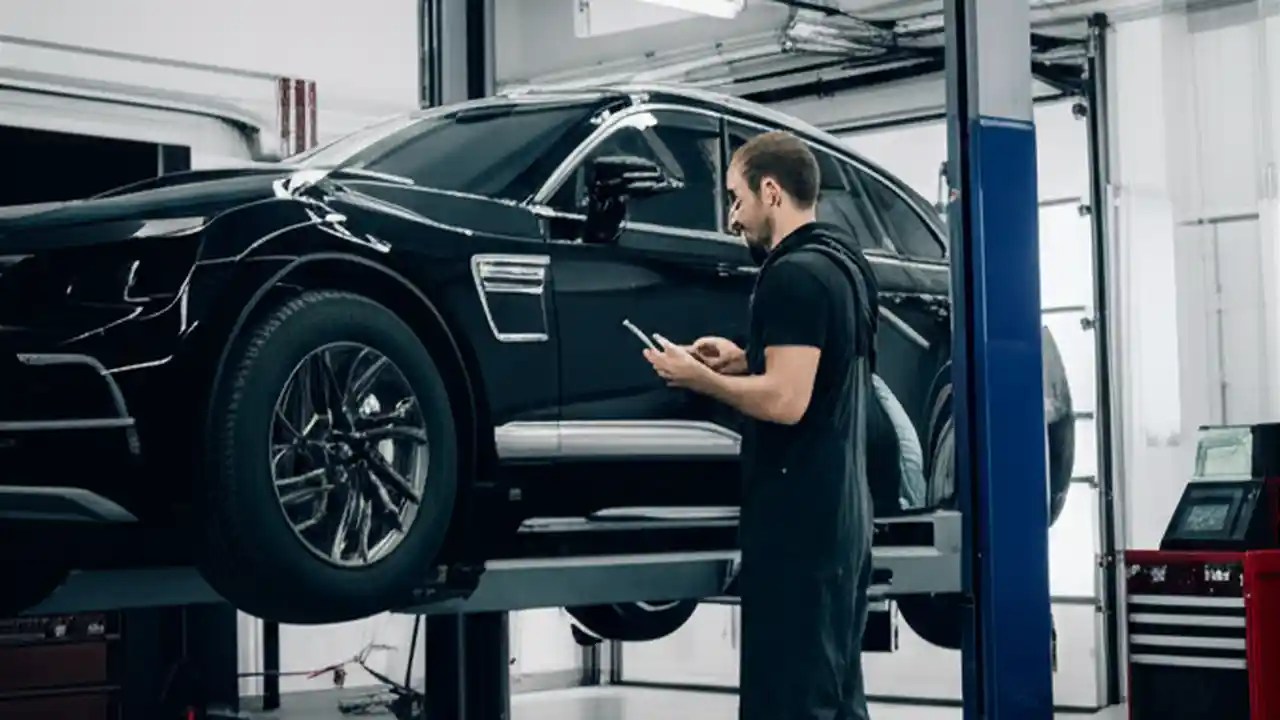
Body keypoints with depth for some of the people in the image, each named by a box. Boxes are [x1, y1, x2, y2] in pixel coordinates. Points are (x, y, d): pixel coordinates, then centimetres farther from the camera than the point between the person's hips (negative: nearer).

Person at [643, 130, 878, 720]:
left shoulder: (793, 274, -15)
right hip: (842, 517, 10)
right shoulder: (843, 263, 16)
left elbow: (786, 402, -22)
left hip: (796, 521, -10)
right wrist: (746, 359, 15)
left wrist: (698, 377, -9)